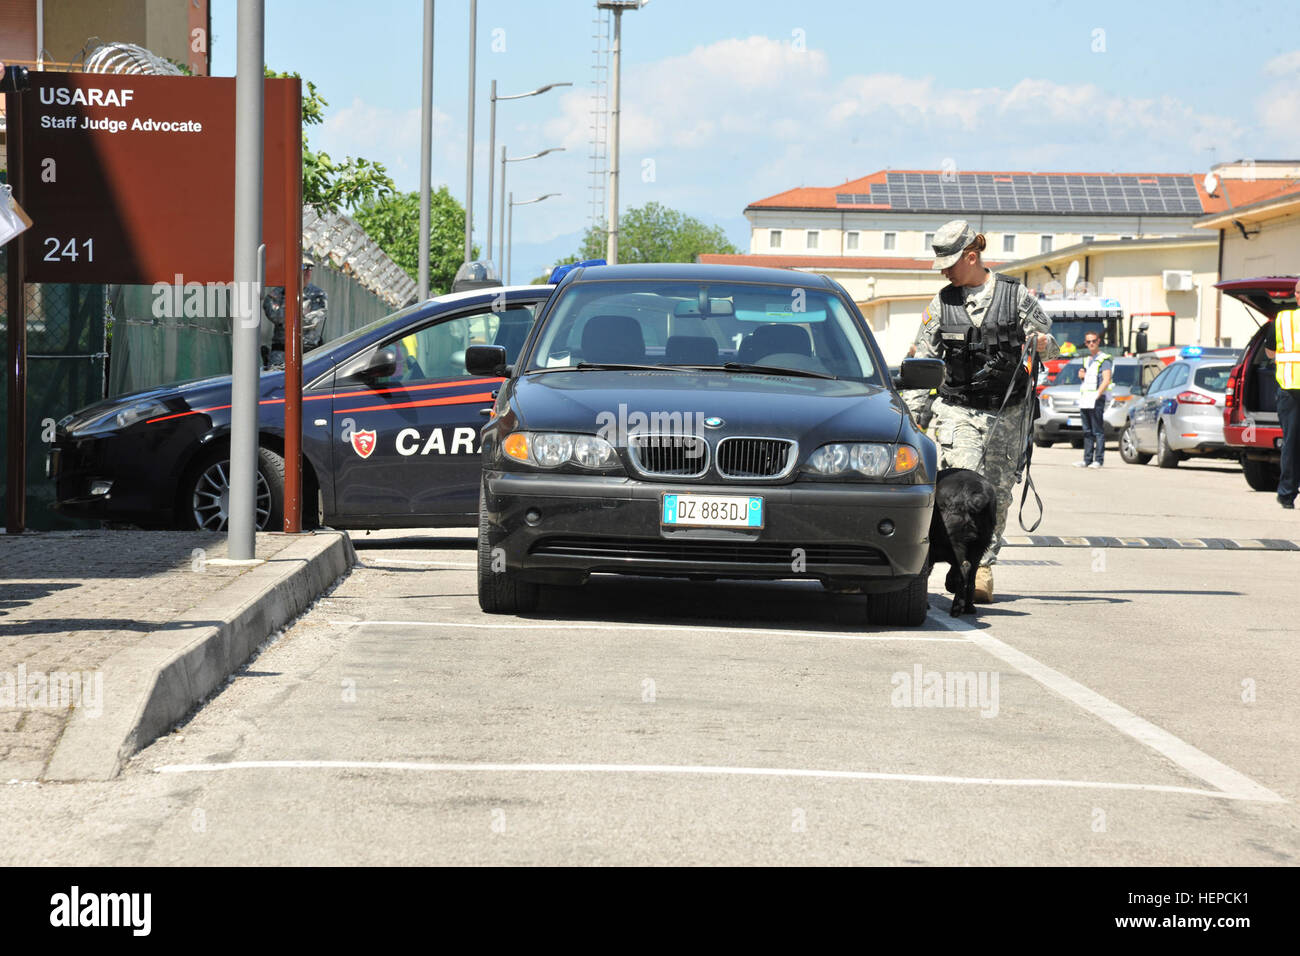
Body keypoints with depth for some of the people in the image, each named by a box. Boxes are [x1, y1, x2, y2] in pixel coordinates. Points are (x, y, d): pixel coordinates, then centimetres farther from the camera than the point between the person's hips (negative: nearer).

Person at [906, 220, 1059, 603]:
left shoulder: (1015, 295, 3)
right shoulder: (941, 303, 8)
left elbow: (1051, 344, 7)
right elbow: (924, 359, 11)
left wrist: (1040, 341, -17)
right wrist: (914, 406, 1)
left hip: (1007, 412, 0)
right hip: (958, 409, 0)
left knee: (997, 492, 2)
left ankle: (984, 564, 12)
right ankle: (976, 571, -18)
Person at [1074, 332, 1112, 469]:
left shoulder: (1104, 359, -2)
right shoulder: (1087, 359, 22)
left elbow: (1106, 380, -11)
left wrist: (1097, 394, -20)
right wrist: (1081, 376, 11)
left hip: (1096, 399, -8)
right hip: (1084, 399, 8)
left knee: (1098, 431, -8)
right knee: (1087, 432, 8)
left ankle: (1099, 460, -9)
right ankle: (1087, 459, 10)